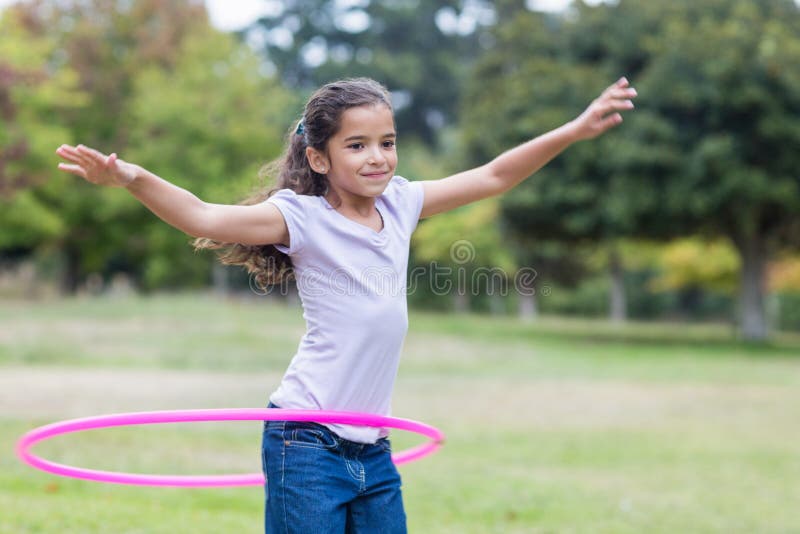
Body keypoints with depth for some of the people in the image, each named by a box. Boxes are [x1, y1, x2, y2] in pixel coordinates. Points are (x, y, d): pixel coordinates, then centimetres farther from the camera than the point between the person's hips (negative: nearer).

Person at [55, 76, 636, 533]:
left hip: (372, 449, 6)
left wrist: (576, 130, 17)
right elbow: (206, 219, -22)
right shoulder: (303, 218, -8)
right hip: (308, 442, -6)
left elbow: (491, 177, 18)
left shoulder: (399, 203, 9)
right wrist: (134, 178, -37)